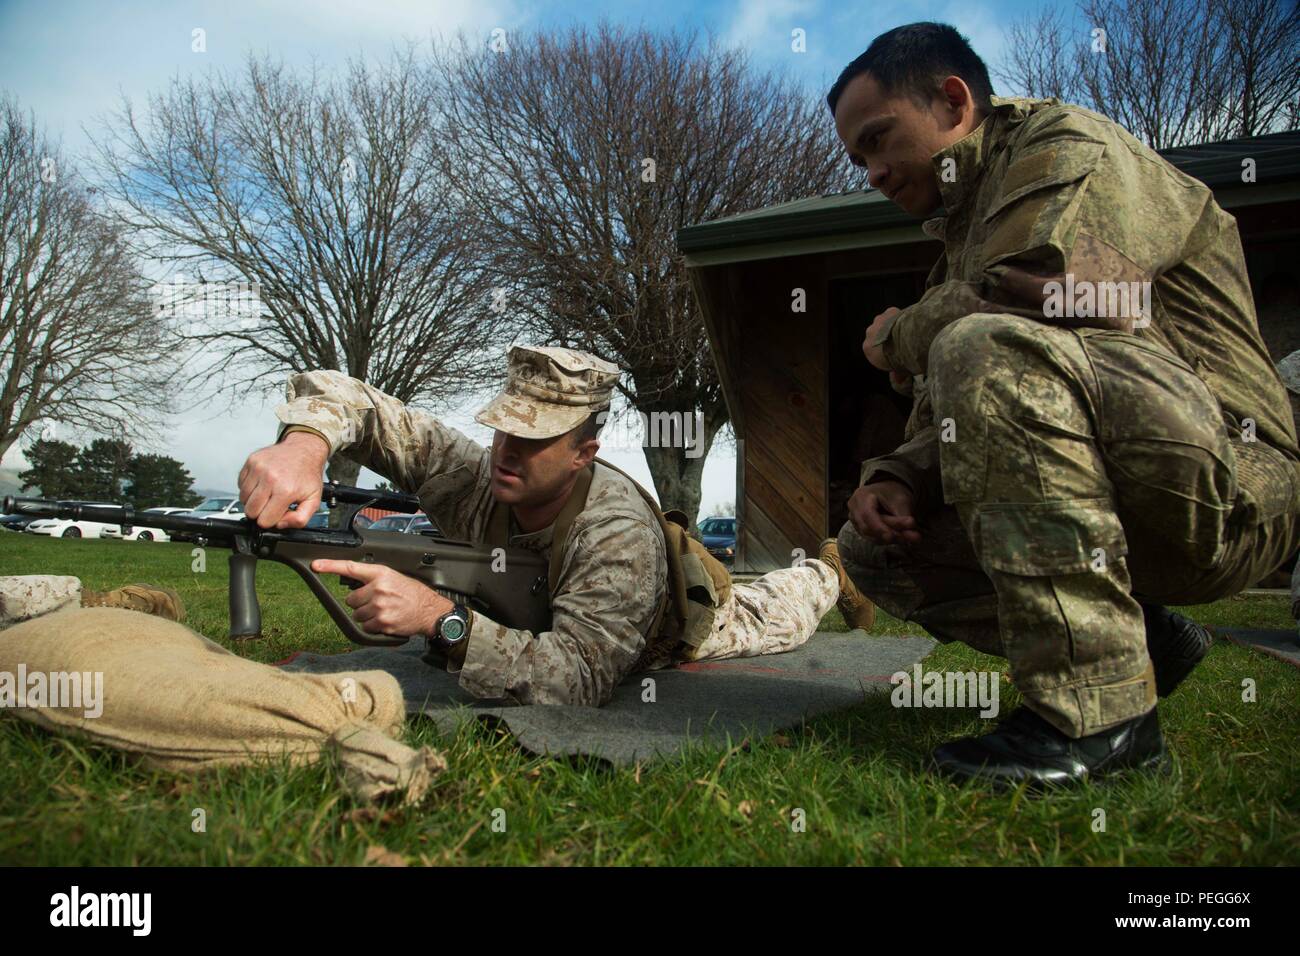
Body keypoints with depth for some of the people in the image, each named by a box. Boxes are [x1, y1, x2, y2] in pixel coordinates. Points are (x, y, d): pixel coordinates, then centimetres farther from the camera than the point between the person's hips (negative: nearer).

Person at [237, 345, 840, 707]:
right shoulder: (473, 477, -36)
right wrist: (304, 443, -60)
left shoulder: (619, 535, -50)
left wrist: (440, 618, -68)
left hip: (681, 619, -4)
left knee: (772, 619, 27)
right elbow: (340, 394, -36)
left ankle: (825, 575, 60)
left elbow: (576, 683, -57)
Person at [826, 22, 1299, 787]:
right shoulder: (967, 232, 22)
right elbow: (946, 420, 18)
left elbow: (1032, 295, -25)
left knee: (988, 351, -31)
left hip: (1227, 482, -9)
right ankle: (1136, 641, 4)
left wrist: (896, 336, -6)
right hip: (1132, 521, 9)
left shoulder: (1069, 145, -3)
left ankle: (1098, 710, -28)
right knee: (874, 546, 3)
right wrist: (895, 481, -4)